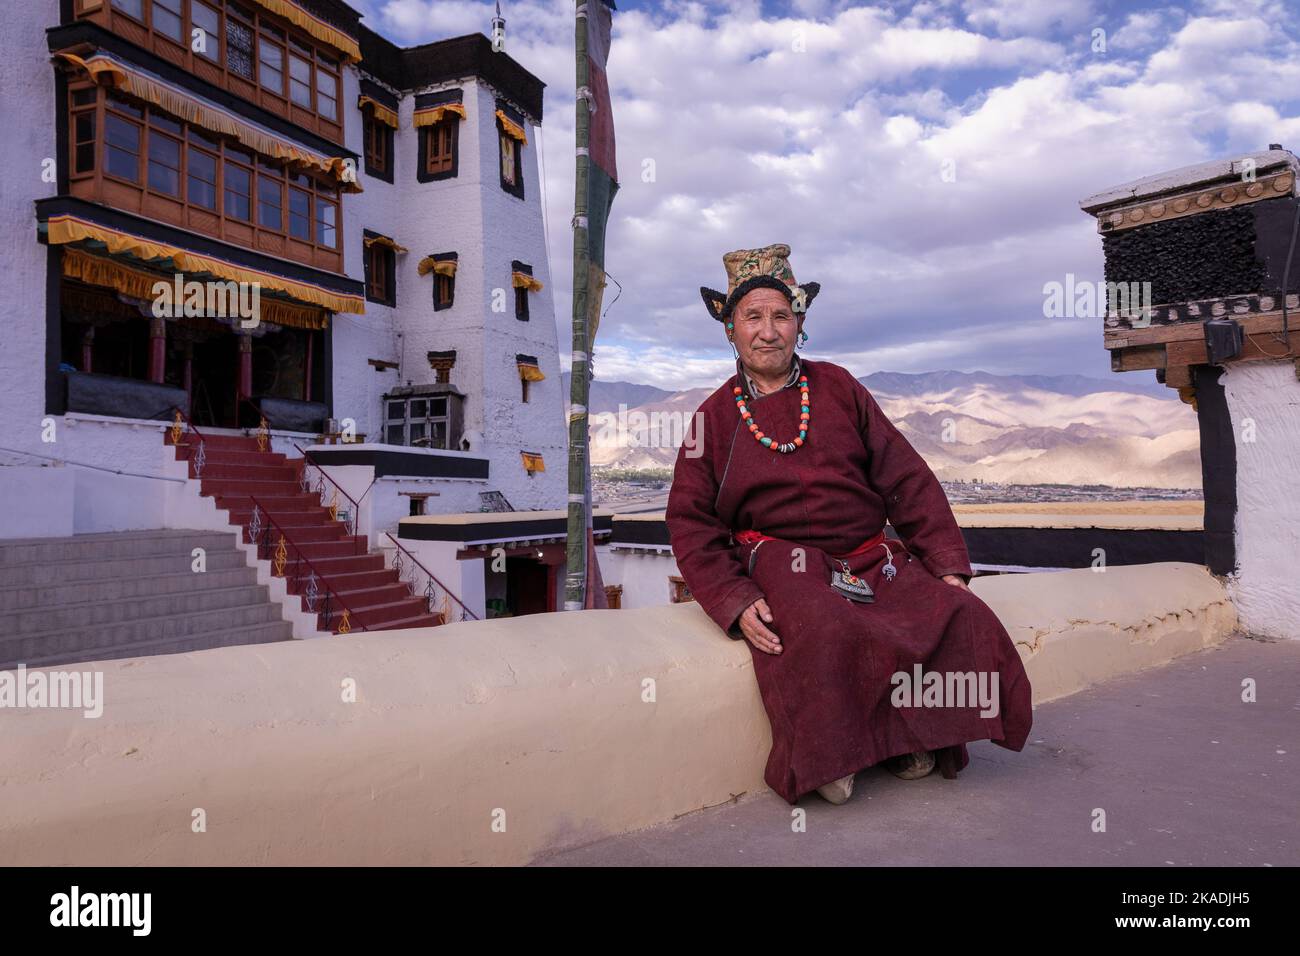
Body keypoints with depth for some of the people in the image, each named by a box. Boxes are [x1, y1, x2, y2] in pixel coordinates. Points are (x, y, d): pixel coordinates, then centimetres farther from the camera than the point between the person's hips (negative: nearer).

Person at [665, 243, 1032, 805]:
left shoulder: (838, 388, 12)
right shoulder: (714, 418, 7)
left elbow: (907, 479, 10)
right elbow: (691, 525, 3)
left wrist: (948, 565, -1)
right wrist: (735, 603, -14)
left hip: (873, 559, 3)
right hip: (782, 563, -3)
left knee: (965, 620, -20)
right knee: (821, 635, -34)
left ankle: (909, 736, 2)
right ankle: (823, 760, -8)